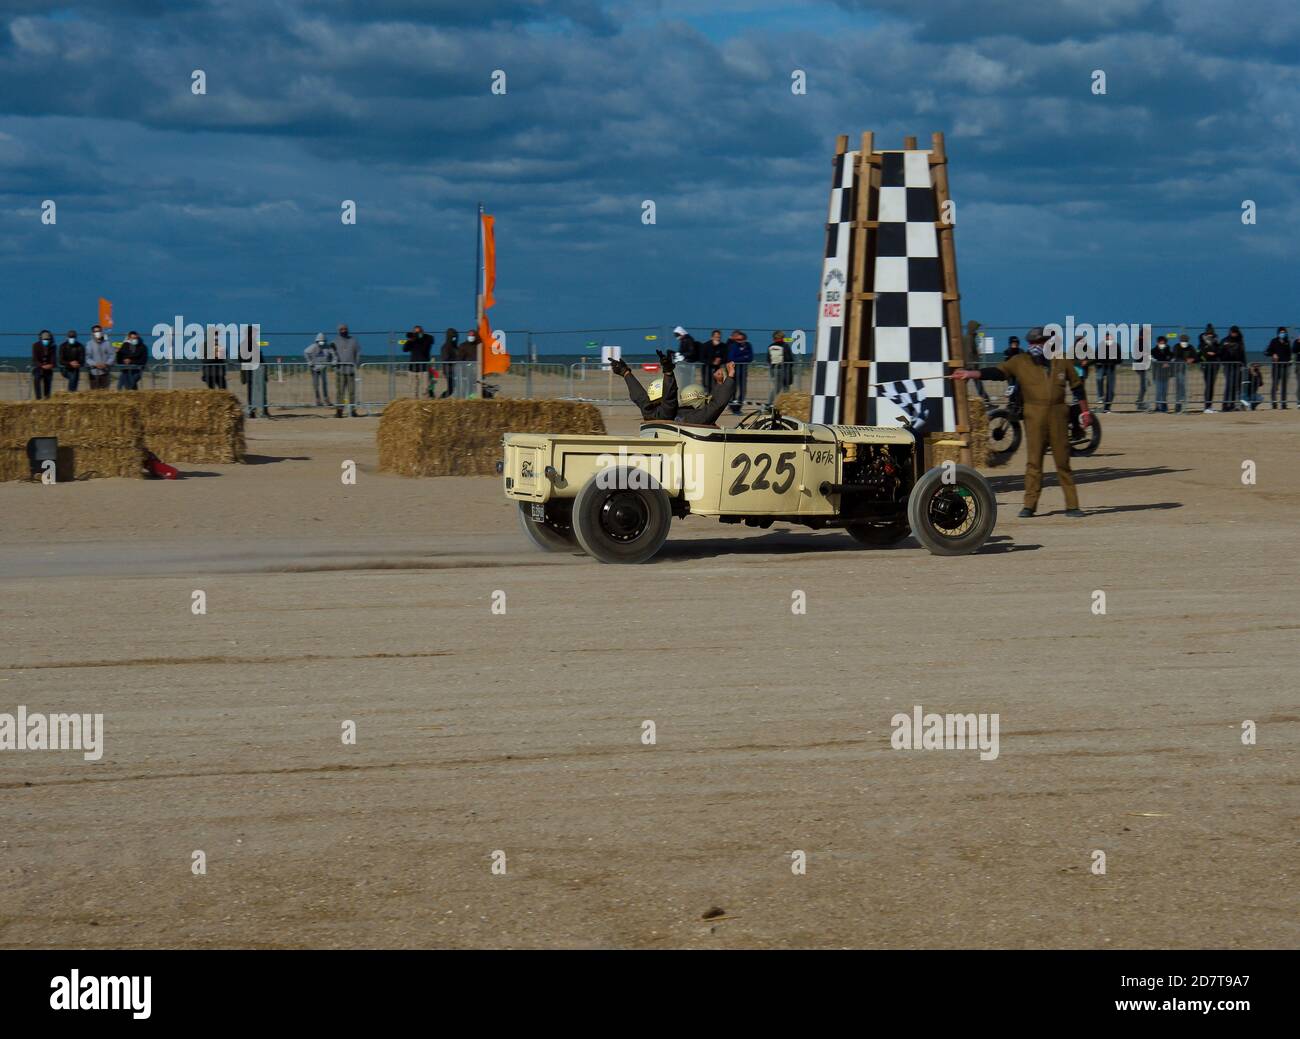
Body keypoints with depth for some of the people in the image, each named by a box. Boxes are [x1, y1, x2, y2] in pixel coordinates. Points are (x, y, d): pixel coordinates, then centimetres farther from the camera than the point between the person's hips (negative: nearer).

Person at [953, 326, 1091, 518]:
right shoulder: (1021, 362, 3)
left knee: (1063, 462, 3)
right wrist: (969, 373, -20)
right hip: (1034, 417, 0)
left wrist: (1084, 412, 13)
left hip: (1058, 416, 0)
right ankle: (1029, 505, 4)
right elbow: (996, 372, -7)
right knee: (1033, 462, 0)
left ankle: (1072, 505, 6)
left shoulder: (1062, 362, 7)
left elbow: (1077, 386, 15)